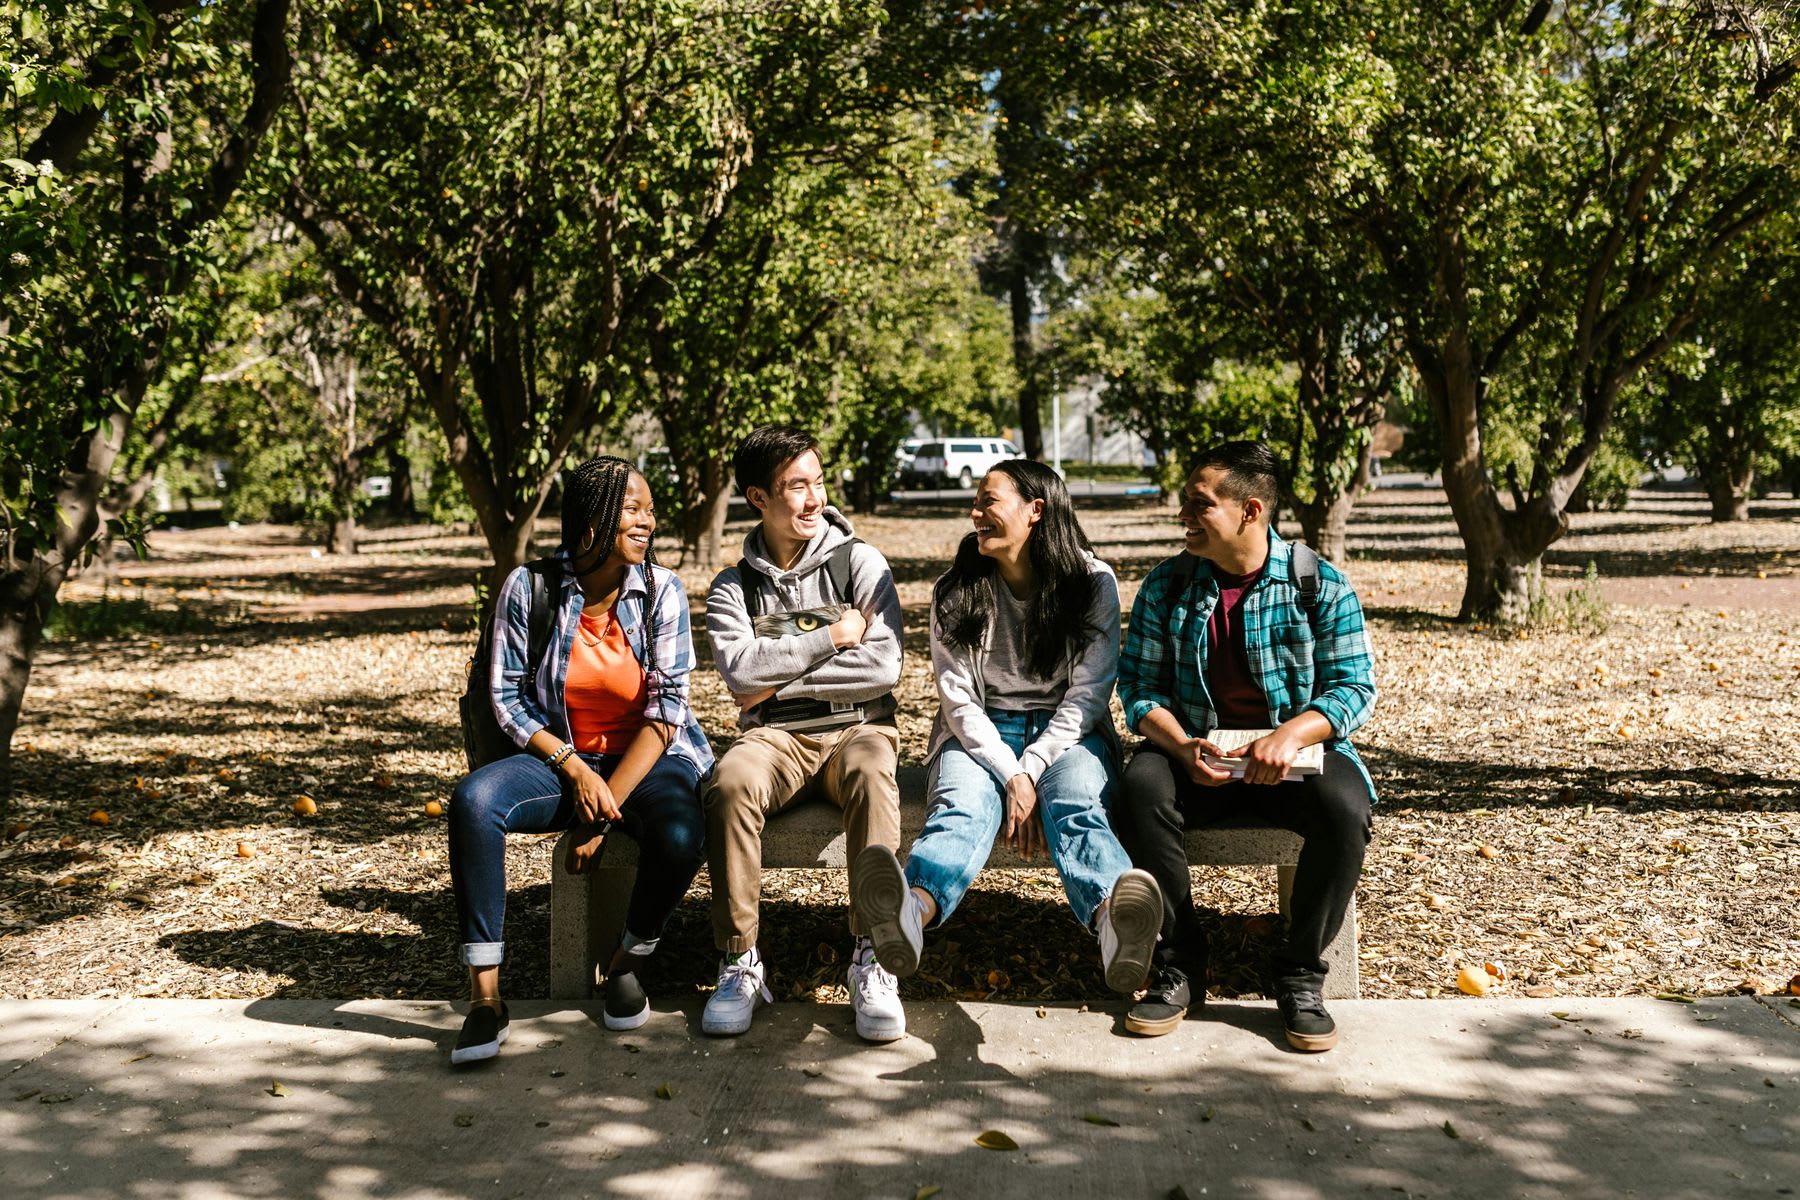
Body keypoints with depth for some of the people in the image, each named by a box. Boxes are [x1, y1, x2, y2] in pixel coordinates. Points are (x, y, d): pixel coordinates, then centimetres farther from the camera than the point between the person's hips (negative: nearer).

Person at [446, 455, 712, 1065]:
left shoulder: (662, 590, -5)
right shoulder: (529, 588, -5)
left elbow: (667, 707, -8)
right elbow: (508, 696, -2)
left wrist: (611, 801, -16)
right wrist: (575, 770, -14)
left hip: (649, 758, 0)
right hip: (560, 756, 1)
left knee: (681, 835, -32)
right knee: (473, 800, -28)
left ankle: (626, 964, 0)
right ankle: (485, 995, -21)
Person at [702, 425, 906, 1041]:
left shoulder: (859, 562, 5)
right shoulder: (733, 587, 10)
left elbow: (883, 667, -9)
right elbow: (741, 671, -10)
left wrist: (779, 680, -6)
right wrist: (835, 636, -9)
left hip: (856, 727, -1)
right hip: (775, 738, 1)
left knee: (871, 773, -38)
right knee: (730, 781, -33)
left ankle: (871, 960, -32)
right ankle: (739, 962, -22)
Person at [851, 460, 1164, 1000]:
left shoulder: (1092, 582, 1)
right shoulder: (956, 591, 4)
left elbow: (1087, 694, -5)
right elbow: (959, 698, -3)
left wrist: (1031, 770, -18)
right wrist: (1011, 775, -18)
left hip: (1066, 732, 0)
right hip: (981, 733, 1)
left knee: (1075, 802, -35)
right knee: (961, 801, -34)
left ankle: (1112, 920, -69)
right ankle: (913, 910, -68)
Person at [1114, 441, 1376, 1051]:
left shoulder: (1321, 584, -3)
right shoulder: (1166, 586, 3)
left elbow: (1355, 686, -5)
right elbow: (1139, 685, 1)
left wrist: (1291, 735, -25)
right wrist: (1182, 747, -20)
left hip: (1297, 753, -1)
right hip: (1196, 754, 1)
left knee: (1344, 807, -33)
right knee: (1143, 787, -31)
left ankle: (1299, 974, -11)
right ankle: (1180, 967, -16)